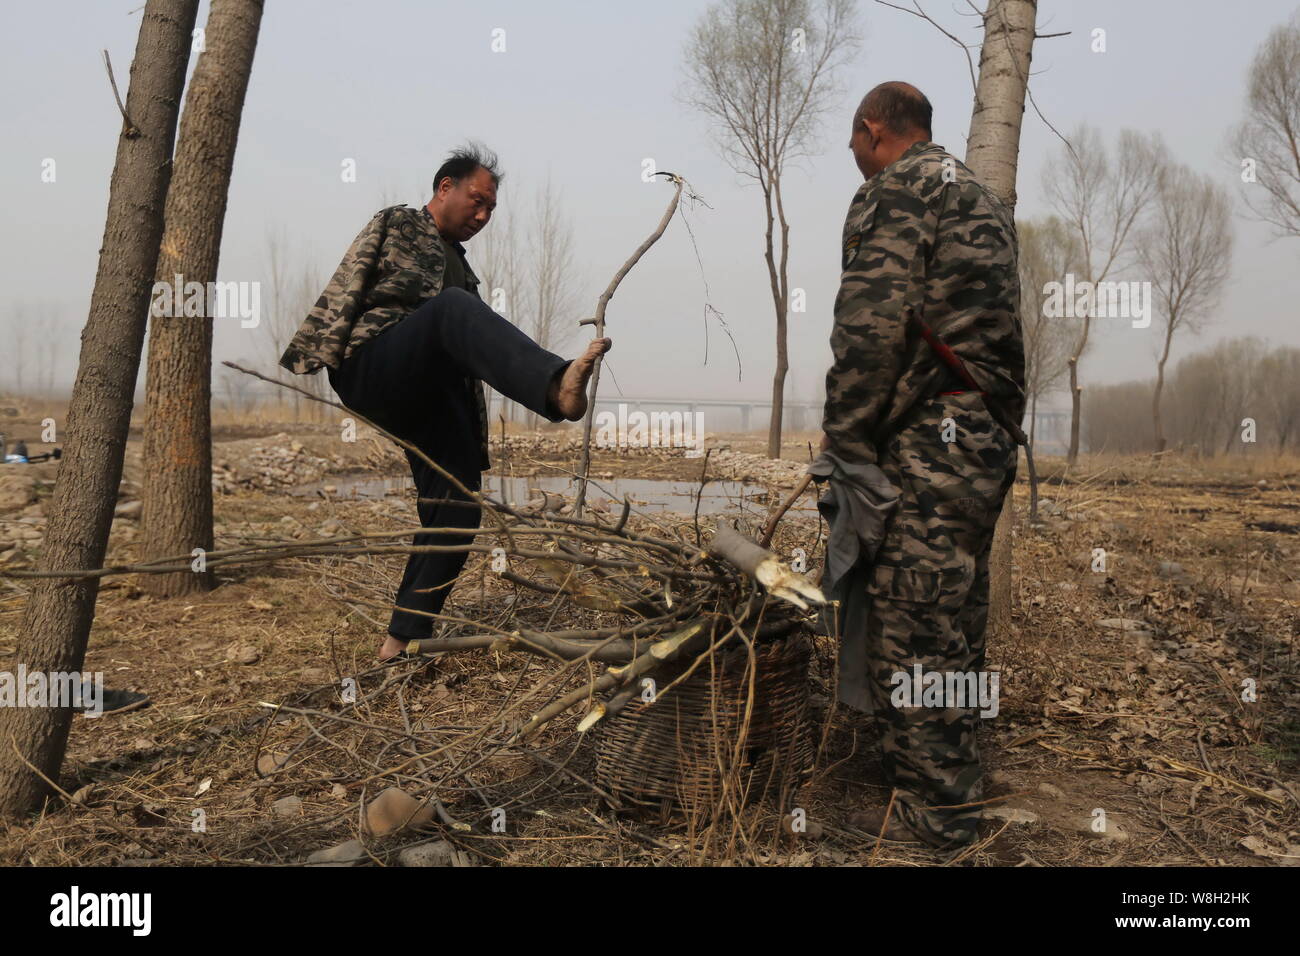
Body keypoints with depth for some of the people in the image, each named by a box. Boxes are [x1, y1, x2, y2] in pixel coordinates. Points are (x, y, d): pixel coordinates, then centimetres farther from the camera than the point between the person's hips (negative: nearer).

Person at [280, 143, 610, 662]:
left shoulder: (461, 268, 32)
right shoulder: (397, 223, 14)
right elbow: (345, 289, 2)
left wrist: (478, 442, 20)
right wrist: (309, 359, -11)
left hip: (433, 396, 7)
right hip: (372, 371, -7)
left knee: (456, 511, -7)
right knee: (454, 308, -34)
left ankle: (404, 640, 3)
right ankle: (556, 386, -61)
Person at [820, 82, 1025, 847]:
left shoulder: (895, 190, -6)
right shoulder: (983, 197, 23)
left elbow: (870, 331, -17)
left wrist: (844, 447, -12)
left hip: (927, 444, -10)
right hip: (990, 437, 10)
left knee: (908, 632, -3)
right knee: (955, 628, 16)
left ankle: (931, 810, 6)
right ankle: (956, 792, 27)